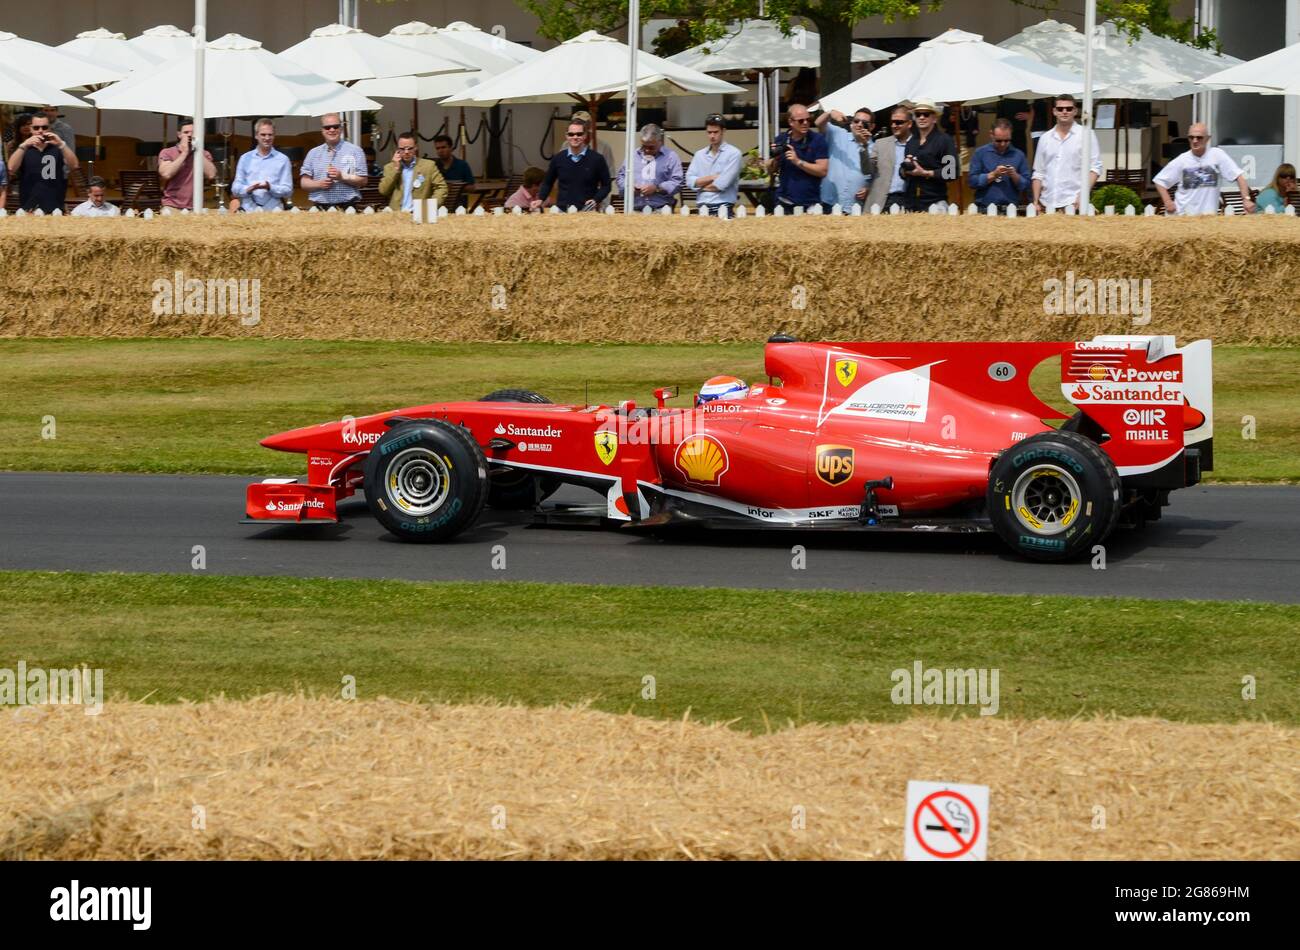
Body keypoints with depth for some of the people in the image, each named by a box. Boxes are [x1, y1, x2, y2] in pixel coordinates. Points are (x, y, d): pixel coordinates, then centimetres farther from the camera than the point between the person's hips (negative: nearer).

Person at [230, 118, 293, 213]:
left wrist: (270, 188, -13)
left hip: (273, 210, -1)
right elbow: (235, 189, 11)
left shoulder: (283, 159, 11)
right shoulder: (245, 158, 16)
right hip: (248, 209, 1)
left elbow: (288, 191, 6)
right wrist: (248, 189, -11)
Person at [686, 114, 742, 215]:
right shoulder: (700, 155, 14)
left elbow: (722, 184, -10)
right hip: (702, 207, 4)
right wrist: (713, 177, -8)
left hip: (723, 208, -4)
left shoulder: (733, 153, -1)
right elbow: (690, 181, 2)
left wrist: (701, 185, 2)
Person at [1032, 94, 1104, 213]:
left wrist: (1083, 194, -13)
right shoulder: (1045, 138, 16)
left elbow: (1095, 168, -1)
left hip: (1073, 203, -4)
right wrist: (1036, 202, 9)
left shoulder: (1086, 134, 4)